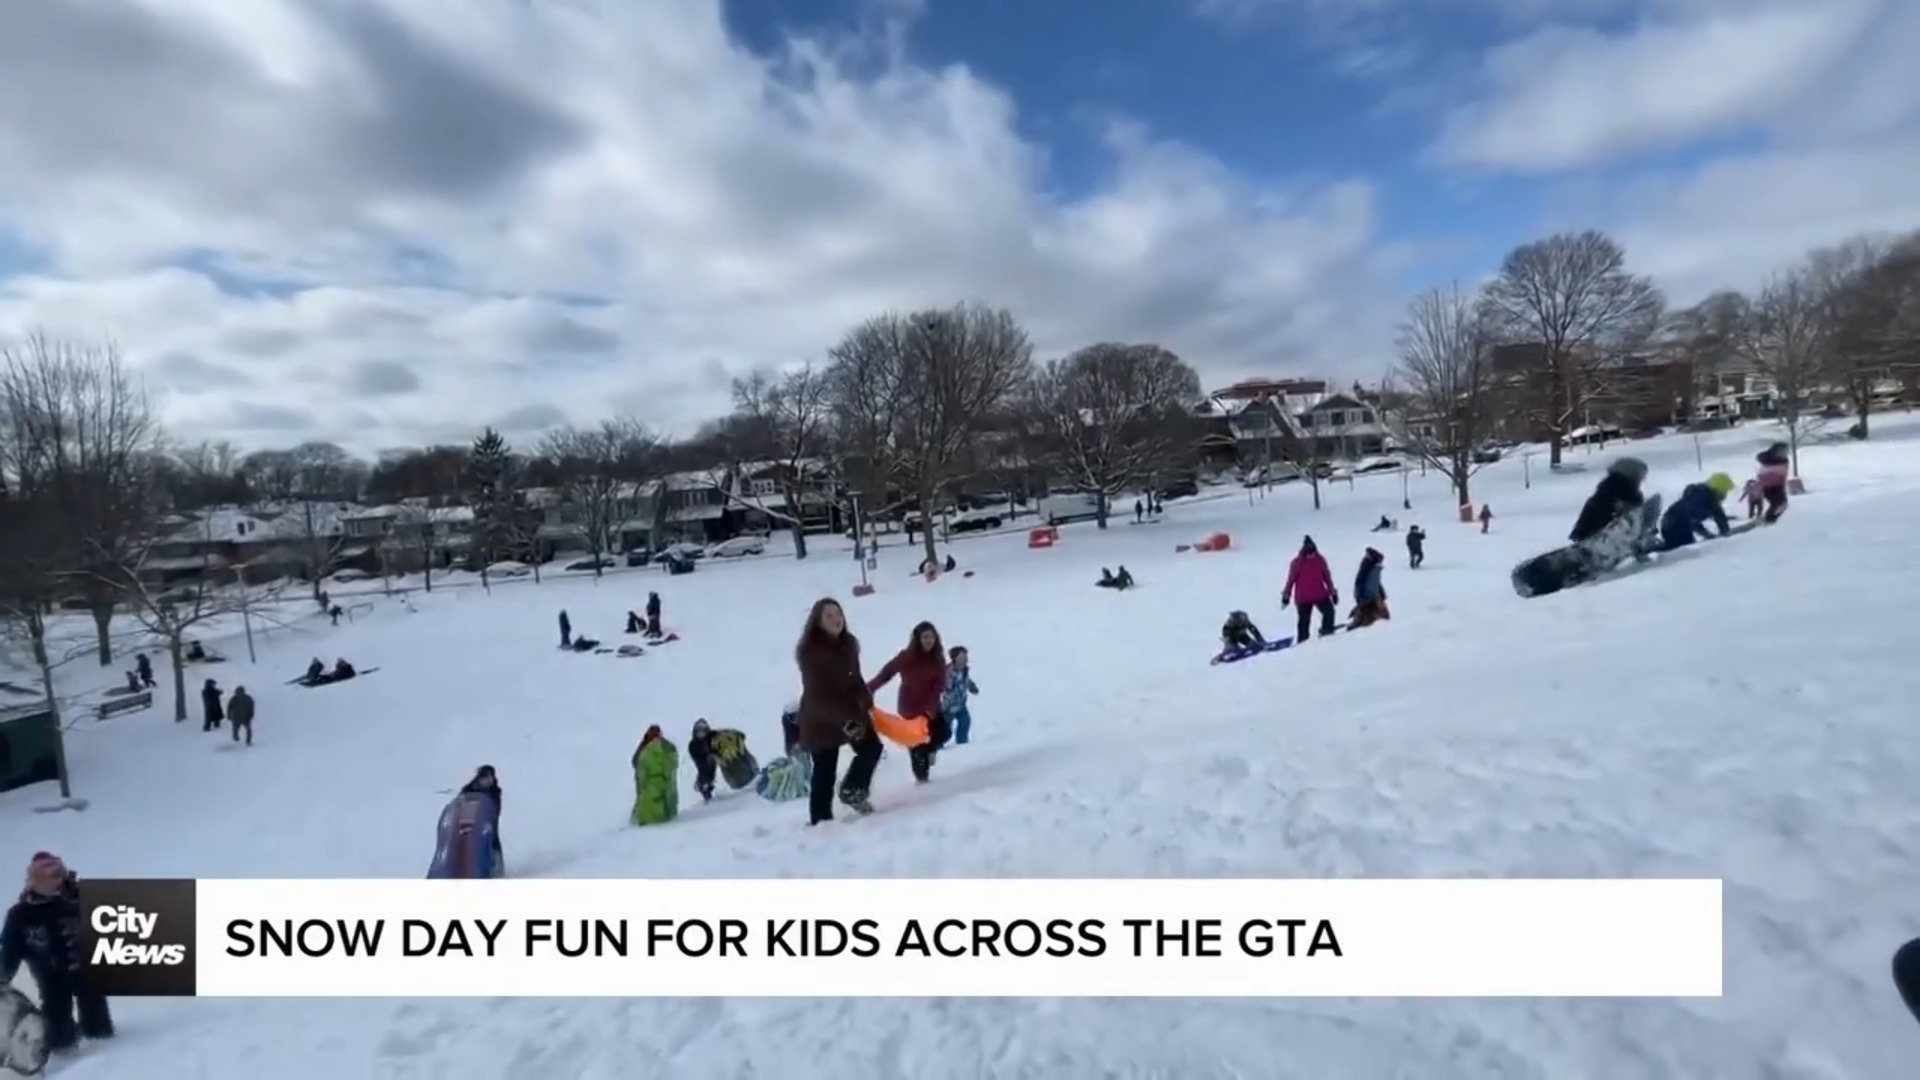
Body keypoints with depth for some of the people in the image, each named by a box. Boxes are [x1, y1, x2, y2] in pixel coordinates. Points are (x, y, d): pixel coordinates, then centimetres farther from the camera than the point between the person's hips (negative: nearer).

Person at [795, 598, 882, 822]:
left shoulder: (848, 644, 1)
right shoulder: (809, 651, -22)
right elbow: (817, 695, -26)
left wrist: (867, 701, -1)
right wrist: (844, 720, -34)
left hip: (849, 710, 7)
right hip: (819, 718, -6)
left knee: (872, 747, 2)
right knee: (824, 772, -2)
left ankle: (852, 790, 24)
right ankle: (820, 820, 12)